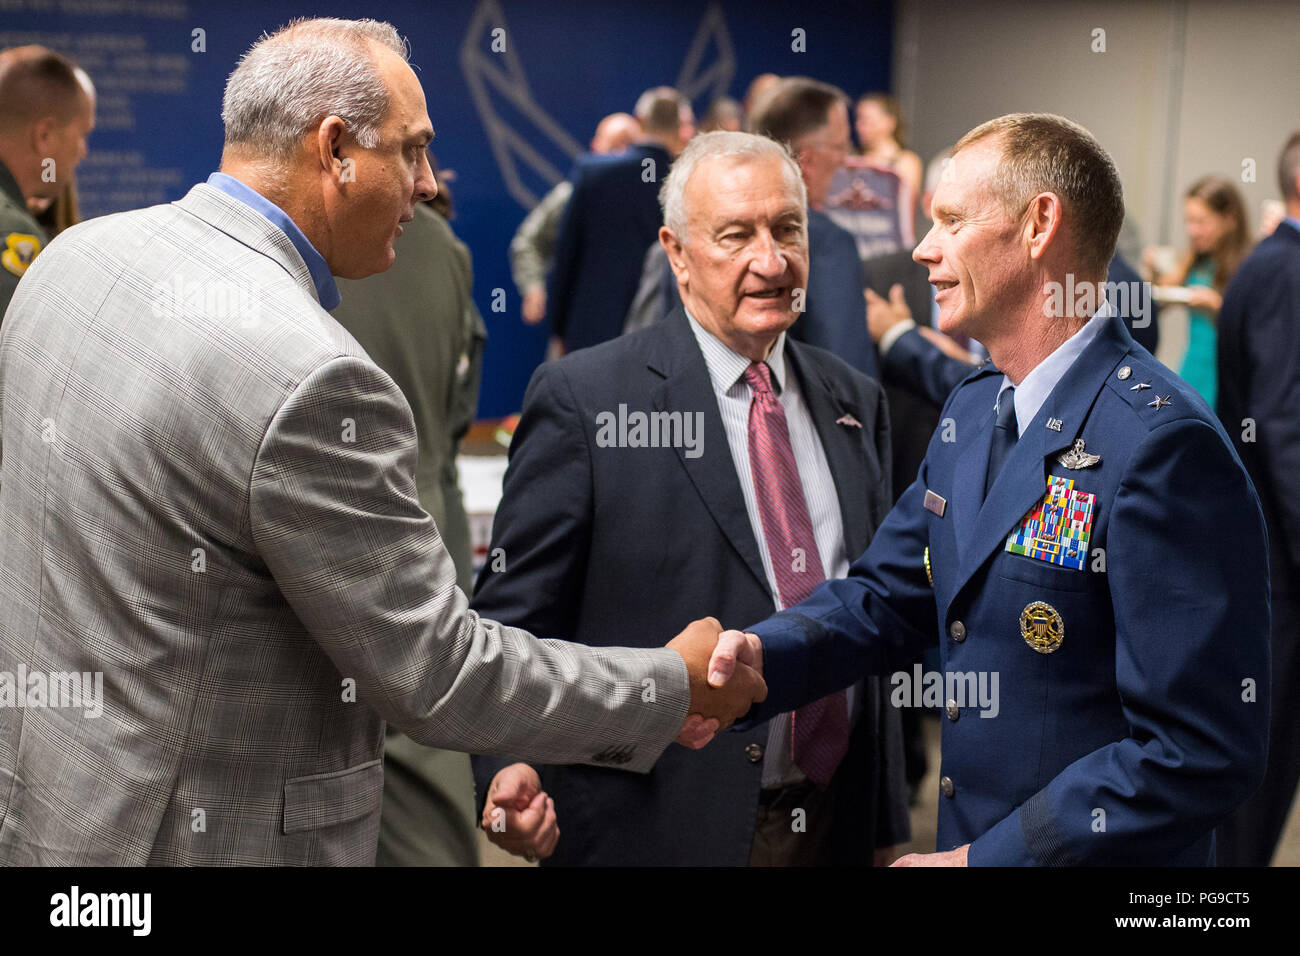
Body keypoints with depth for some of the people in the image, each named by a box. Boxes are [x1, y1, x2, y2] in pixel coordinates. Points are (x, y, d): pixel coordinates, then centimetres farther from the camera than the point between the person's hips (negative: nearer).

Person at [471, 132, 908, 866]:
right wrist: (509, 765, -26)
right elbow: (515, 614, -9)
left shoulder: (856, 402, 7)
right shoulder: (581, 397, -9)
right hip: (655, 832, -4)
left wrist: (887, 825, 12)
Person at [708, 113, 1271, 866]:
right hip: (965, 832, 8)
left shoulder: (1165, 447, -23)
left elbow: (1204, 753, -25)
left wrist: (988, 856, -21)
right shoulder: (972, 411, 6)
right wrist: (759, 656, -9)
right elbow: (889, 594, 10)